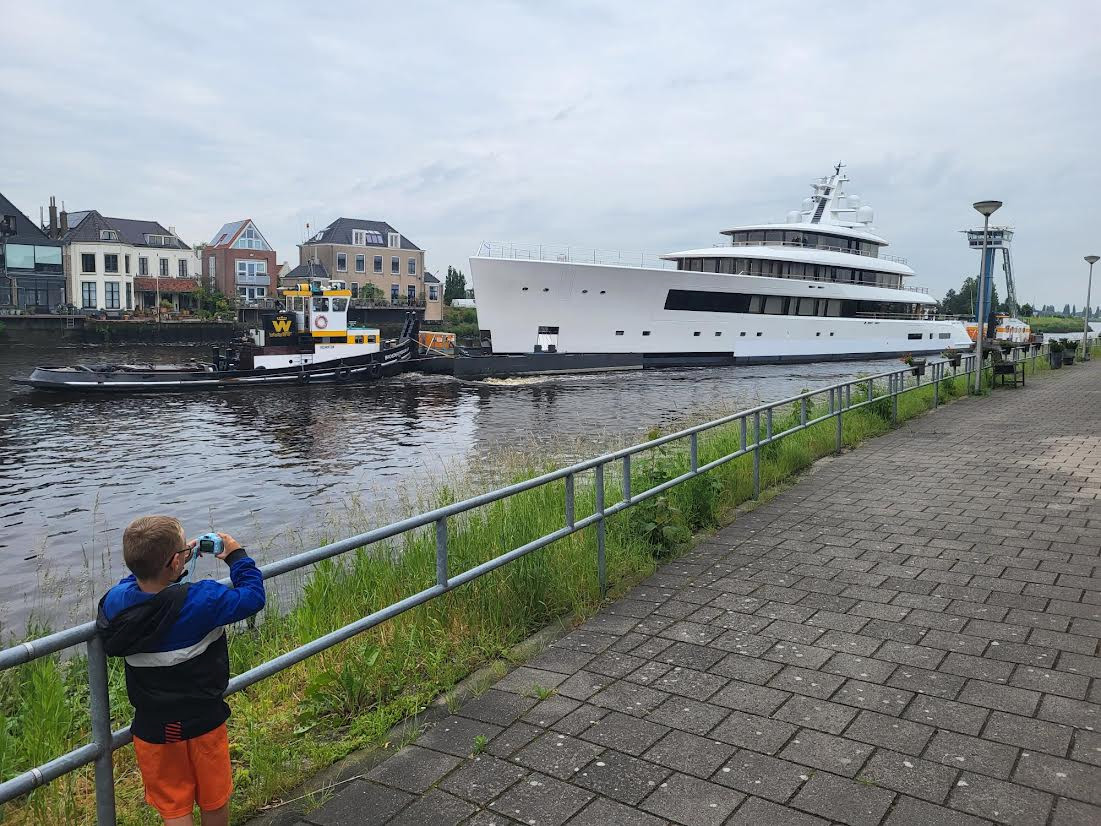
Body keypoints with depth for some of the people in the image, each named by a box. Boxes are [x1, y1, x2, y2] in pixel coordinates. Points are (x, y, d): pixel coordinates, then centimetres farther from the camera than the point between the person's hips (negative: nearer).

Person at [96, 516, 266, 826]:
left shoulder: (116, 601, -15)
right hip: (204, 721, -3)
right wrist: (237, 556, -2)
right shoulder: (202, 600, -29)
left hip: (153, 728, 3)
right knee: (215, 801, 23)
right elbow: (252, 596, -14)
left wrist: (176, 561, 6)